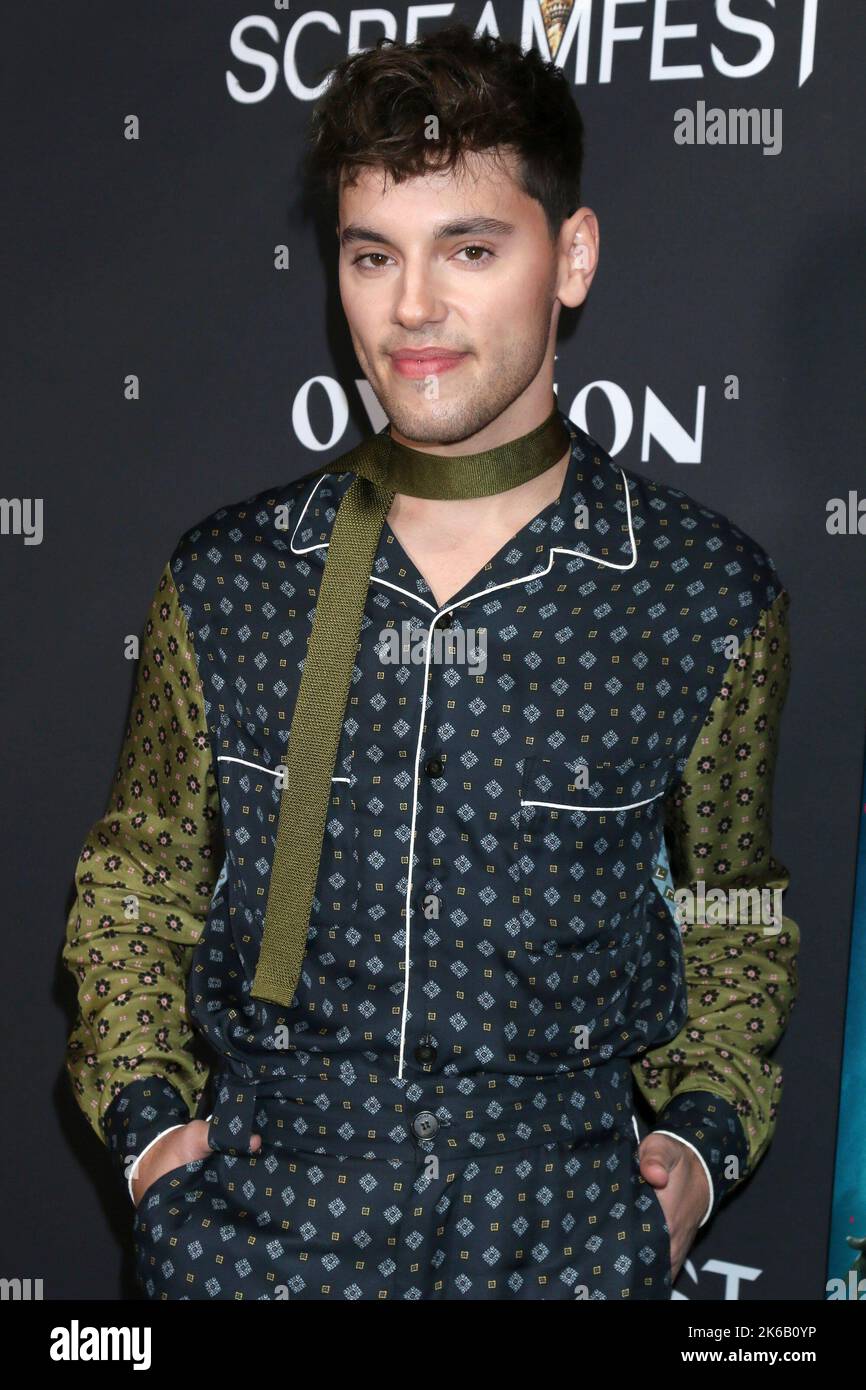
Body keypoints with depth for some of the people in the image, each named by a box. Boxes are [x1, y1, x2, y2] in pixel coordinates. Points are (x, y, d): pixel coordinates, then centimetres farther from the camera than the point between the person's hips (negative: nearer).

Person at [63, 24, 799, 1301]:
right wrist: (145, 1115, -2)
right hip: (256, 1216, 1)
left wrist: (705, 1136, -2)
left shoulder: (711, 601, -6)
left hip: (561, 1232, 0)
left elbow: (731, 912, 8)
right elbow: (136, 888, 9)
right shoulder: (225, 581, -4)